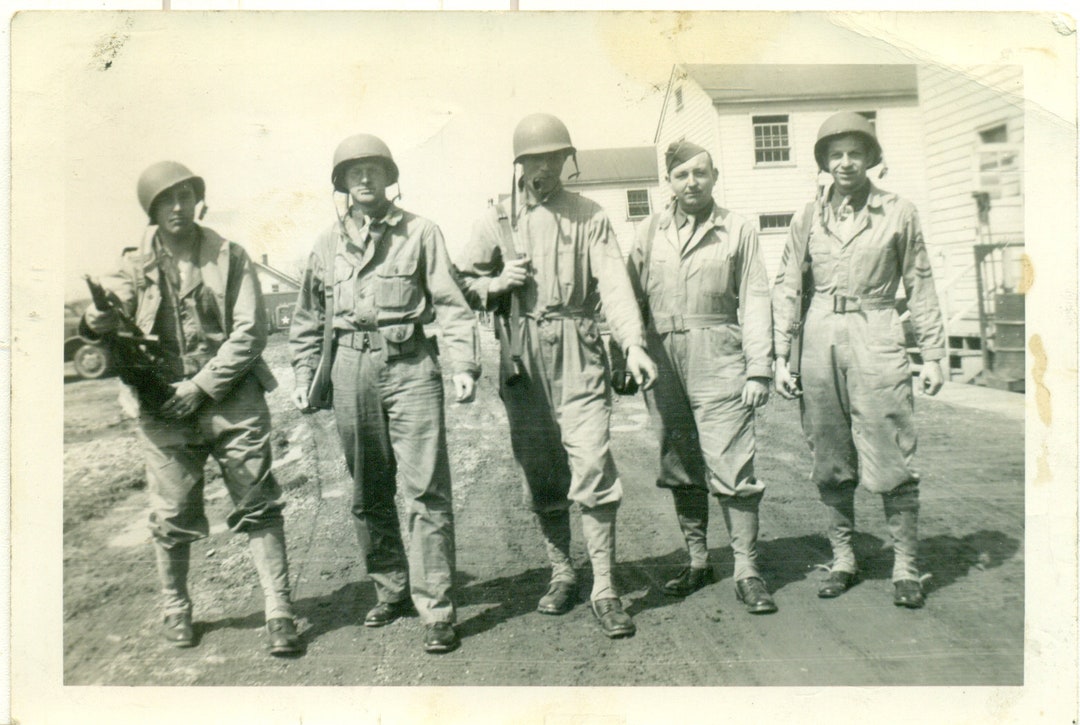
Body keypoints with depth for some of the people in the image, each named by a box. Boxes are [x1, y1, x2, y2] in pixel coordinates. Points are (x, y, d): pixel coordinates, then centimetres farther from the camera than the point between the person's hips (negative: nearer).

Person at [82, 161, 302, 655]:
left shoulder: (230, 257, 3)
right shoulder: (135, 266, 8)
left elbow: (250, 332, -4)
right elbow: (106, 312, 2)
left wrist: (202, 385, -12)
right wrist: (94, 321, -23)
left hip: (232, 398, -1)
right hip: (164, 406, 2)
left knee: (257, 507, -1)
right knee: (172, 516, 7)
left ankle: (279, 614, 5)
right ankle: (175, 610, 28)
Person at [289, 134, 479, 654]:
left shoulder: (420, 233, 3)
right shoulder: (327, 243, 13)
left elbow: (450, 303, -1)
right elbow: (308, 317, 20)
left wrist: (464, 364, -11)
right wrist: (303, 376, 15)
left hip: (410, 363, -4)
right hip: (352, 366, 4)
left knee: (424, 490, -7)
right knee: (367, 493, 11)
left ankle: (436, 610, 0)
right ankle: (391, 591, 27)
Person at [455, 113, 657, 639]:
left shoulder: (589, 216, 7)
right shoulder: (497, 219, 11)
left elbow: (612, 281, -4)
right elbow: (465, 284, 14)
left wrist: (633, 343, -18)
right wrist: (499, 282, -8)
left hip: (579, 353, -2)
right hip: (523, 356, 2)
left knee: (592, 465, -8)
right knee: (541, 472, 8)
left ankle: (604, 590, 0)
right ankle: (561, 575, 24)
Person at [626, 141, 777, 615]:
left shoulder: (737, 230, 6)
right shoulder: (651, 231, 12)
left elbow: (755, 301, 3)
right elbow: (631, 295, 11)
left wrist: (759, 369, -4)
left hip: (717, 356, -3)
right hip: (663, 356, 3)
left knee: (731, 467, -6)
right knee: (679, 467, 9)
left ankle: (747, 571, 4)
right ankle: (697, 562, 22)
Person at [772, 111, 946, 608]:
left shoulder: (898, 213, 5)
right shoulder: (809, 218, 9)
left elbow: (920, 287, 8)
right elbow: (786, 287, 9)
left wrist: (932, 354, 4)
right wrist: (780, 357, 3)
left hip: (876, 339, -2)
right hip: (820, 341, 2)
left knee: (891, 460, -3)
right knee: (830, 464, 7)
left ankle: (905, 567, 10)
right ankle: (842, 560, 21)